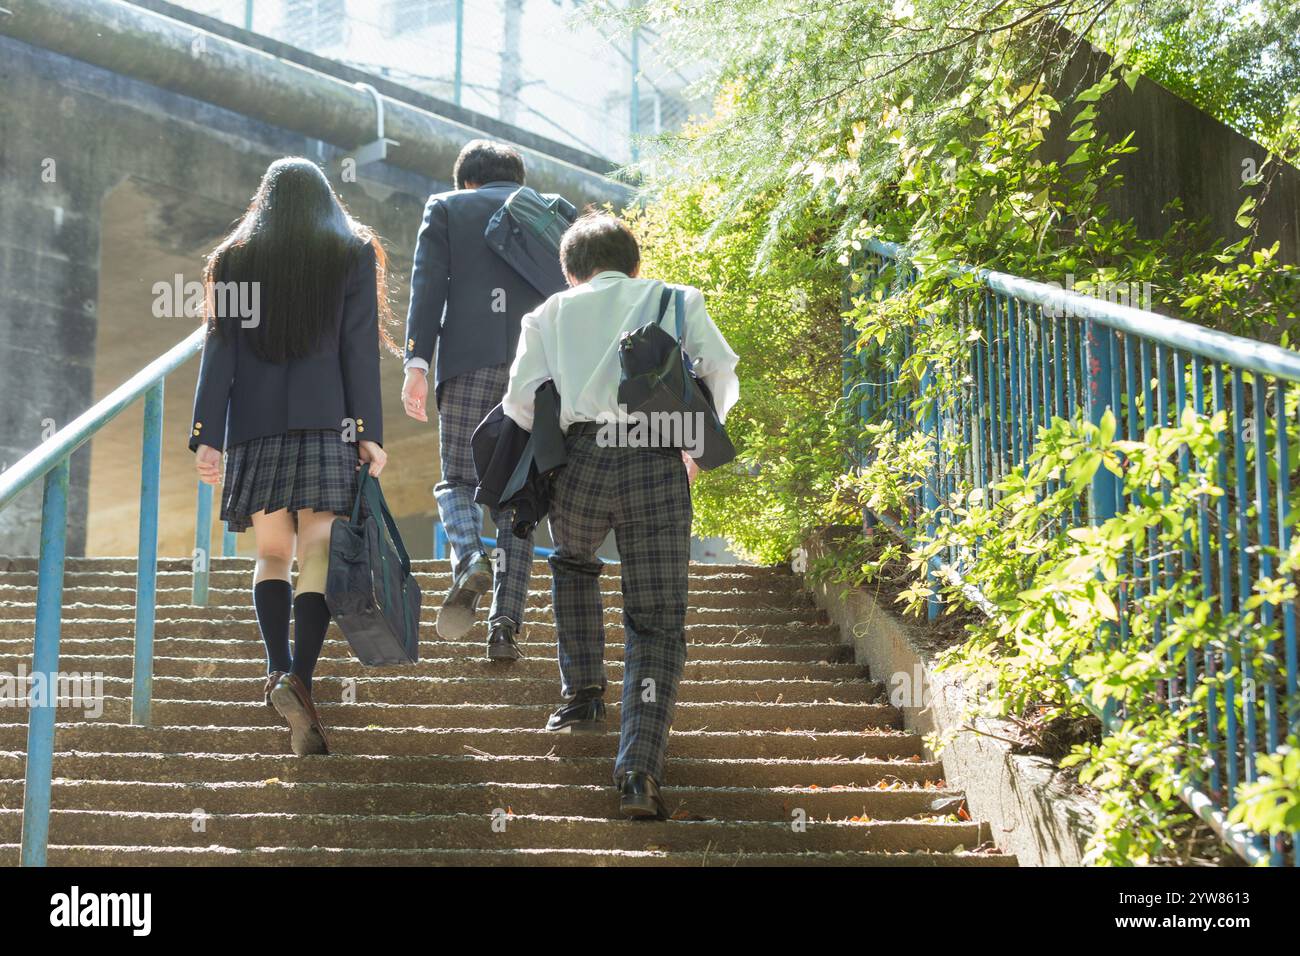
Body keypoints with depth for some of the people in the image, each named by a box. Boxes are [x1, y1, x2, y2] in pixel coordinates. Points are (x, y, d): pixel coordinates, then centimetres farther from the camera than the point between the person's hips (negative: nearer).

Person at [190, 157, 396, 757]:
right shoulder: (353, 256, 7)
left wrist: (206, 436, 3)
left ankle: (277, 668, -4)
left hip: (255, 425, 2)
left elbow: (220, 352, 4)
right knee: (318, 555, -6)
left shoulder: (234, 261, 10)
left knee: (272, 553, 13)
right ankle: (299, 679, -22)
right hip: (328, 424, -1)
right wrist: (370, 431, -3)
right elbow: (359, 348, -1)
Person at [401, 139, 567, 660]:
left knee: (458, 480, 9)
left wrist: (416, 363, -5)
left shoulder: (445, 207, 13)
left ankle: (469, 561, -22)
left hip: (470, 360, -2)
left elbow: (428, 285, 1)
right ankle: (505, 627, 0)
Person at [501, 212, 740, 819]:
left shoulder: (551, 313, 21)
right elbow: (721, 373, 9)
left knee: (573, 565, 34)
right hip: (658, 466, -1)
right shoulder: (678, 301, 21)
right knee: (657, 624, 3)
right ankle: (639, 769, -12)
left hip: (583, 456, 1)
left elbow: (520, 401, 11)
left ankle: (583, 696, 29)